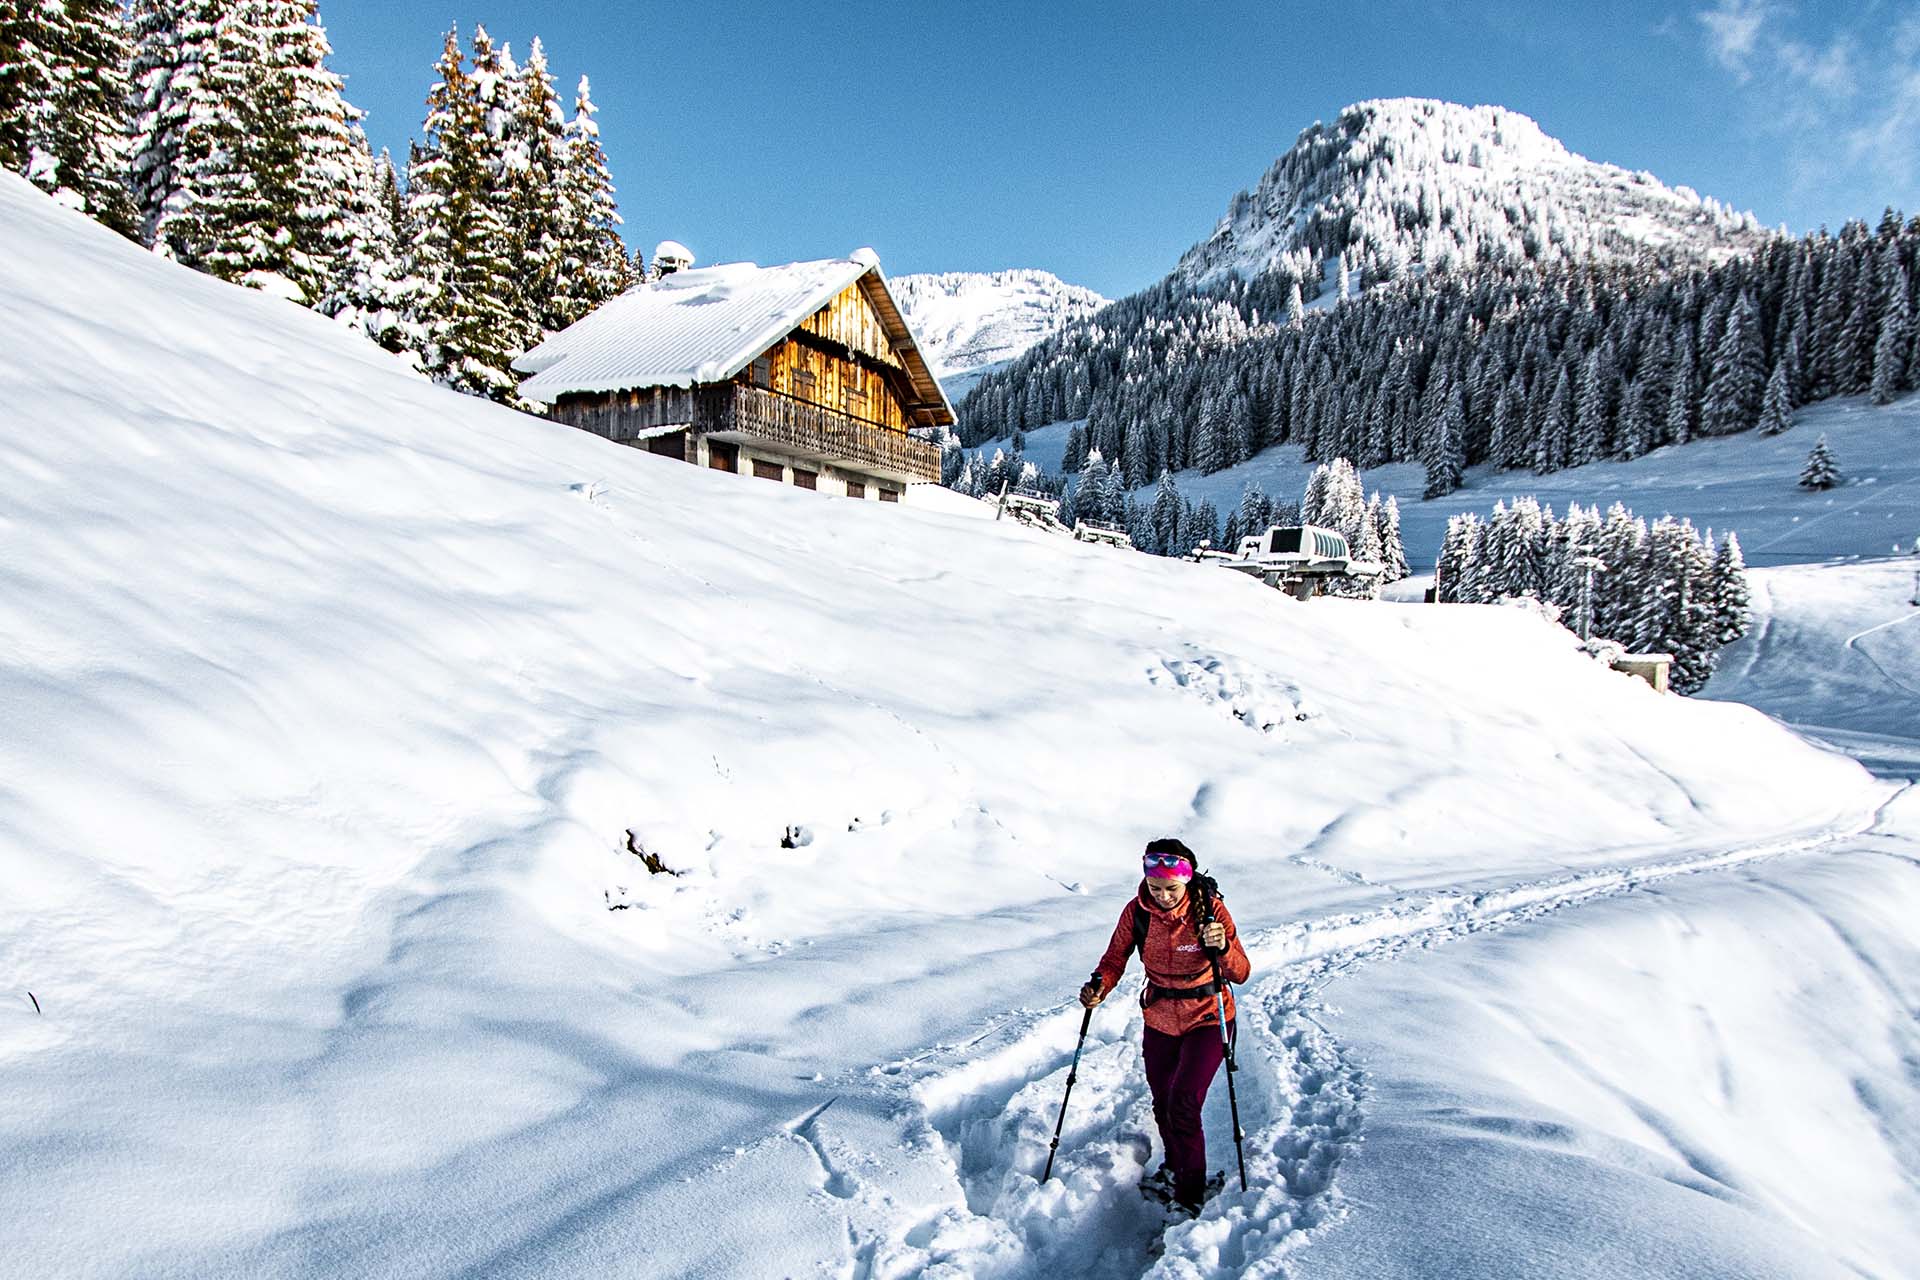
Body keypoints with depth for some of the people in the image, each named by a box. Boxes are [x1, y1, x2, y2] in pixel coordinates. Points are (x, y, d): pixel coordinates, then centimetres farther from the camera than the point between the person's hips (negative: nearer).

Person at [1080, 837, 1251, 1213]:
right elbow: (1115, 959, -7)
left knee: (1183, 1105, -15)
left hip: (1207, 1018, -3)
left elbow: (1241, 974, -23)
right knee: (1163, 1104, 18)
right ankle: (1175, 1167, 48)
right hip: (1159, 1021, 4)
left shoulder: (1209, 908, -22)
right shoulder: (1137, 911, -16)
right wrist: (1098, 987, -27)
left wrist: (1223, 948, -44)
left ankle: (1191, 1193, 7)